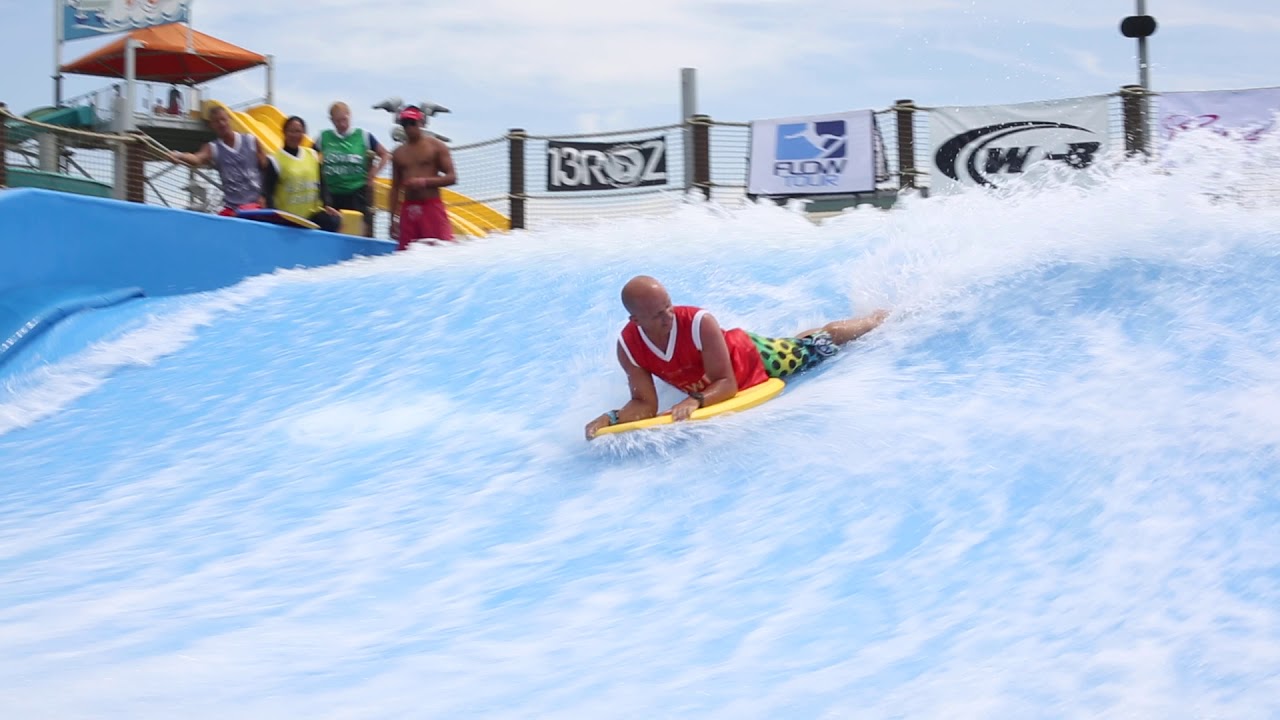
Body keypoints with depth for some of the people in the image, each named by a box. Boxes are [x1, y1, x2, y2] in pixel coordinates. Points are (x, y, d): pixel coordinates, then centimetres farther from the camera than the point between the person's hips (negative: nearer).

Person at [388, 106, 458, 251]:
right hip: (408, 208, 4)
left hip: (432, 206, -4)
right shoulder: (399, 153, 13)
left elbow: (452, 177, -3)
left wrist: (425, 181, -17)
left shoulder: (436, 146, 3)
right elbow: (395, 187, 16)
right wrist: (393, 218, 11)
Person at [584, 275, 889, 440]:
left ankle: (883, 318, 46)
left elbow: (727, 384, -36)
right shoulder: (628, 347, -29)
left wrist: (695, 400, -55)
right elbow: (646, 405, -24)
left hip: (756, 358, -6)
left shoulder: (700, 323, -42)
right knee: (797, 342, 32)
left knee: (830, 337, 16)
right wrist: (611, 418, -43)